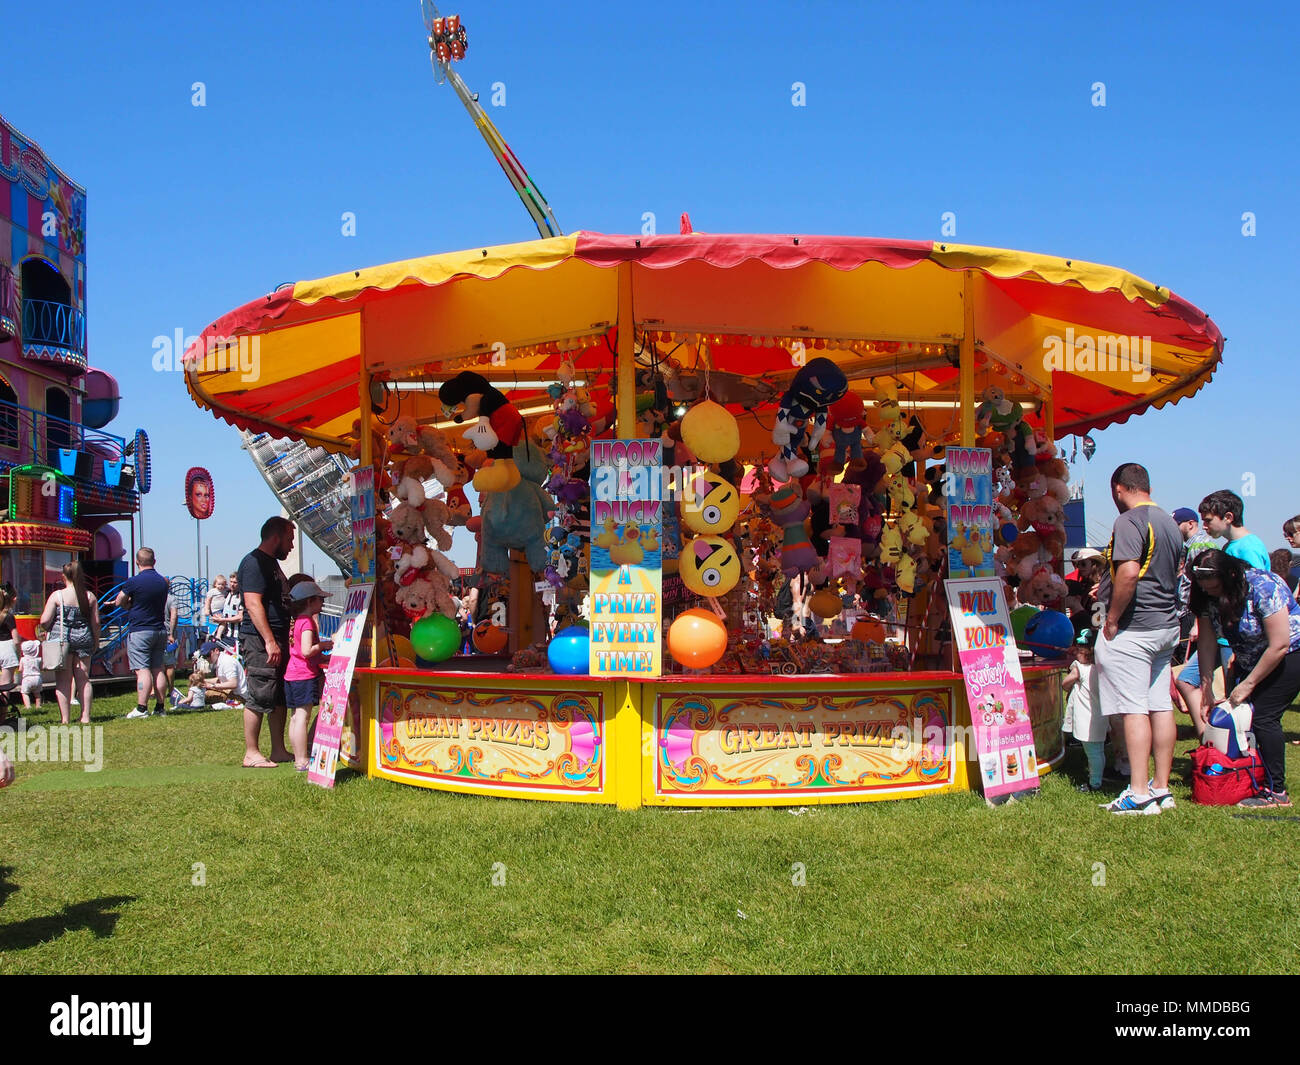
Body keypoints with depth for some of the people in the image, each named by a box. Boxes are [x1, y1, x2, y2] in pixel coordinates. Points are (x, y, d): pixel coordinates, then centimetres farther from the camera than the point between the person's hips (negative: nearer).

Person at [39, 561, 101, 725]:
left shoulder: (57, 595, -7)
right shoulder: (89, 597, 2)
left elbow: (44, 621, -8)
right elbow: (96, 622, 3)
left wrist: (49, 630, 13)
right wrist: (95, 641, 16)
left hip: (62, 639, -3)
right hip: (83, 638, 3)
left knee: (63, 680, 3)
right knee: (83, 678, 9)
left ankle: (65, 718, 2)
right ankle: (85, 716, 8)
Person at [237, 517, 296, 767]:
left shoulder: (272, 563, 20)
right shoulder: (254, 562, -11)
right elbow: (253, 604, -20)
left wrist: (283, 641, 24)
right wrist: (270, 641, -24)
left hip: (277, 641, 10)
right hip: (260, 642, -10)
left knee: (280, 698, 12)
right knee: (259, 698, -6)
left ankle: (278, 750, 18)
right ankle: (251, 754, 0)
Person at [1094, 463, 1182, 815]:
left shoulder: (1129, 521, -14)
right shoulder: (1169, 522, 15)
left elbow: (1129, 573, -27)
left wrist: (1112, 619, -16)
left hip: (1134, 627, -9)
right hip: (1167, 626, 9)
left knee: (1133, 709, -7)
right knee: (1161, 706, 10)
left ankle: (1139, 794, -7)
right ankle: (1162, 788, 14)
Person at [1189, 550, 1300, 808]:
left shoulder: (1263, 587, -29)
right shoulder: (1209, 596, -10)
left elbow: (1279, 645, -27)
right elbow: (1206, 642, -5)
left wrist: (1248, 685, -21)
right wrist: (1206, 685, -9)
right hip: (1251, 659, 7)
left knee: (1263, 716, -16)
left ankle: (1277, 792, -11)